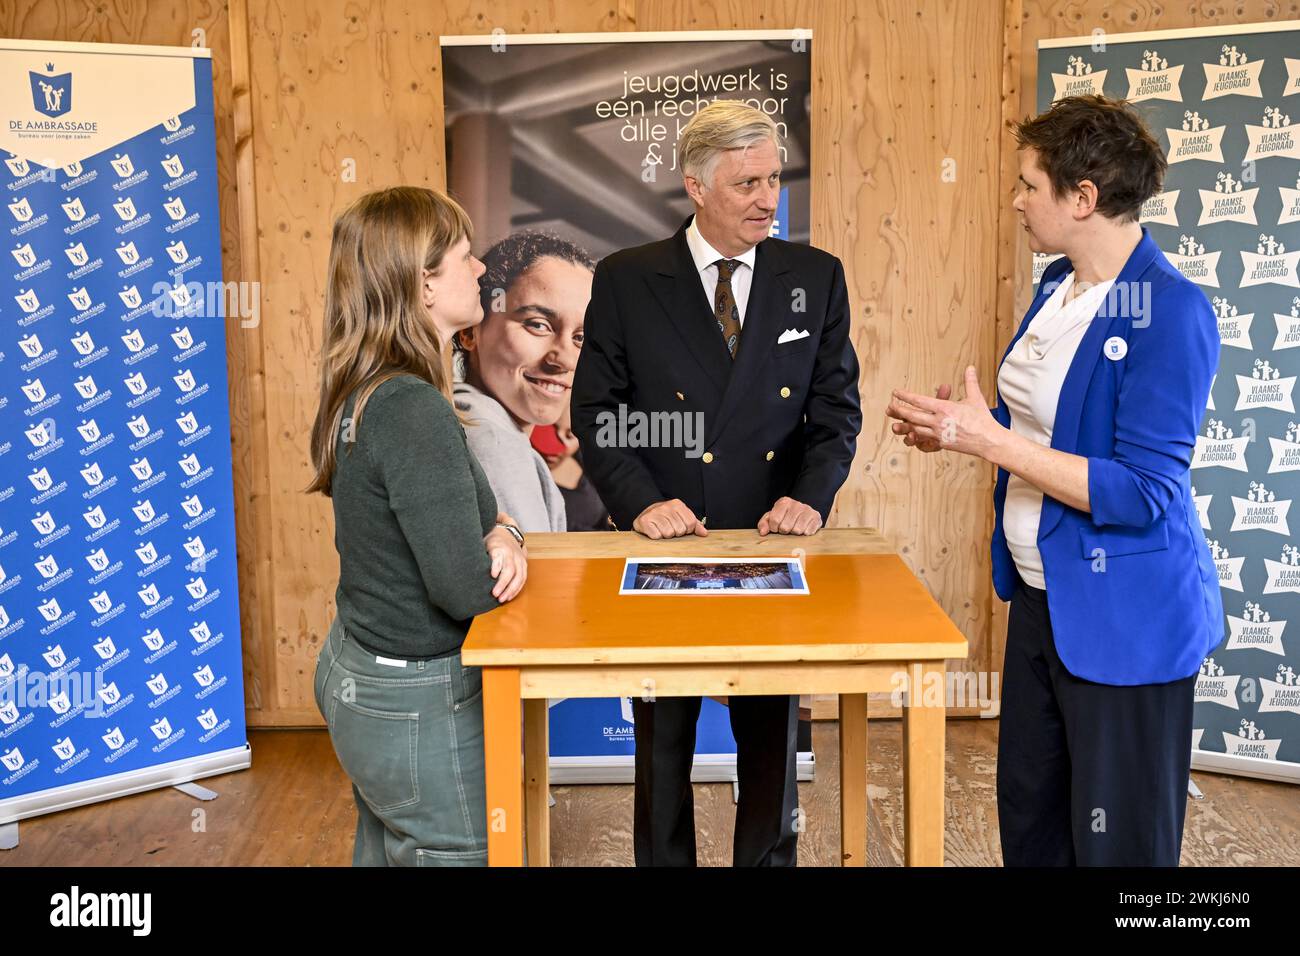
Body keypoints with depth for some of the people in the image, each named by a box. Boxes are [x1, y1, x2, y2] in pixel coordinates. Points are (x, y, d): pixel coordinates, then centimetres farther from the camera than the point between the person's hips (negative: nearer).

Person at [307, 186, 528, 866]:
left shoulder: (365, 394, 2)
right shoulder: (413, 409, -27)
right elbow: (466, 589, -27)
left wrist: (499, 533, -9)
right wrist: (504, 545, -6)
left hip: (355, 674, 9)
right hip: (417, 707, -9)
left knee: (385, 851, 25)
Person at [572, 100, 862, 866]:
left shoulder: (816, 277, 2)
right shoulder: (627, 280, -3)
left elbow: (837, 408, 1)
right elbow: (596, 412, -3)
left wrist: (812, 497, -14)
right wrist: (641, 502, -16)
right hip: (666, 545, -1)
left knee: (773, 743, 15)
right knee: (663, 747, 15)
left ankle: (769, 857, 34)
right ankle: (664, 859, 35)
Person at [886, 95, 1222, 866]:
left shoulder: (1171, 311, -21)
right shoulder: (1057, 284, 5)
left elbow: (1141, 493, -24)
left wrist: (988, 441, -25)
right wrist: (959, 429, 0)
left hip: (1126, 619, -8)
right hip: (1042, 595, 8)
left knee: (1118, 840, 9)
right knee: (1029, 814, 21)